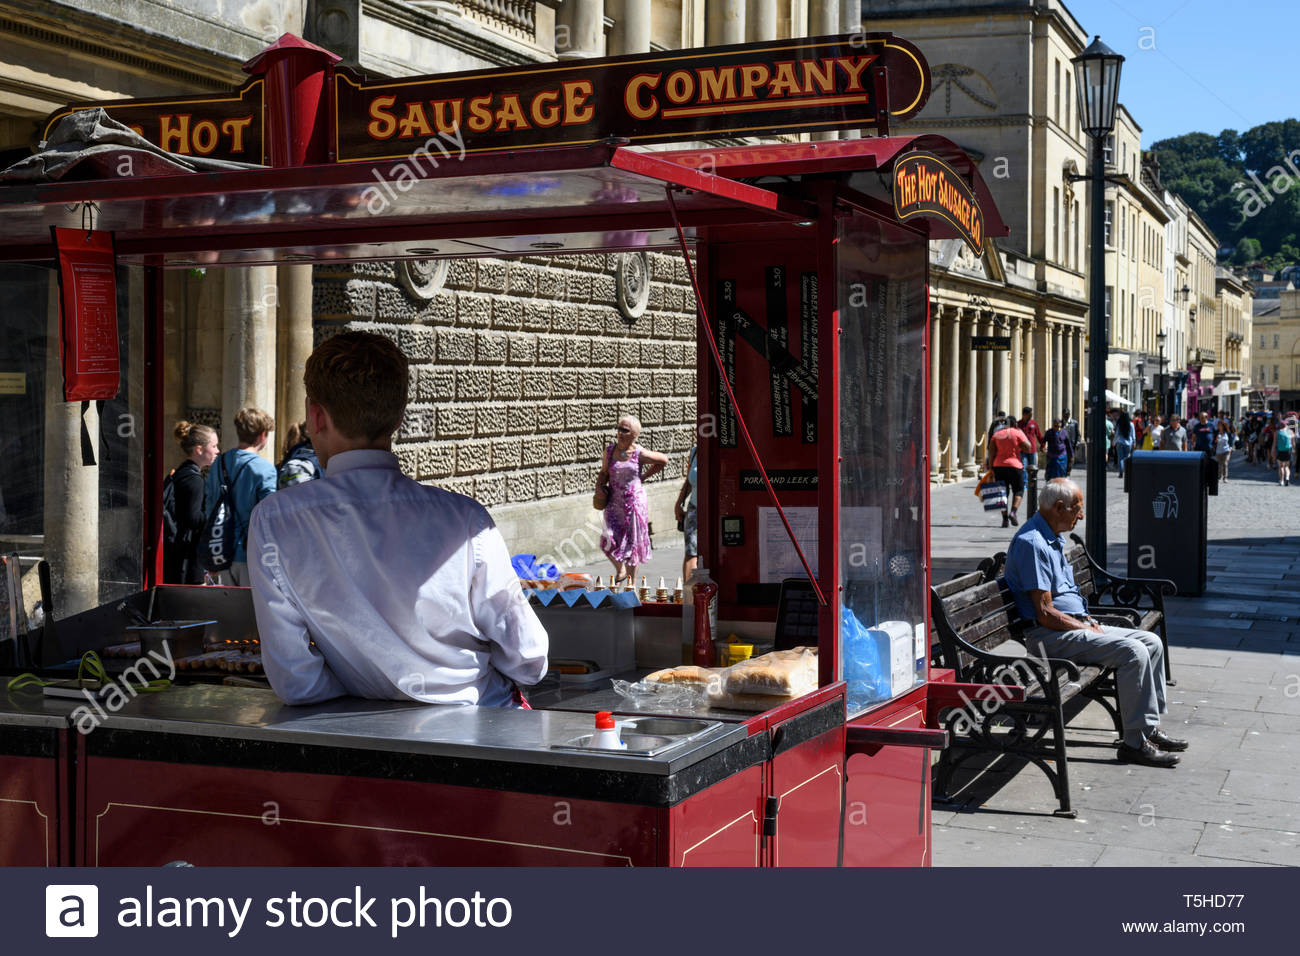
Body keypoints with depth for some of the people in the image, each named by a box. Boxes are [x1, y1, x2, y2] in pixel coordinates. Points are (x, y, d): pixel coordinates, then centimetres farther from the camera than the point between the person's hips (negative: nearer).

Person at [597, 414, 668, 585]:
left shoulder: (639, 454, -6)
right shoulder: (610, 449, 3)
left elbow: (663, 460, 9)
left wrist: (644, 476, 6)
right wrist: (599, 488, 0)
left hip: (635, 502, -2)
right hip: (614, 502, 3)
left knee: (631, 545, 3)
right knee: (608, 542, -7)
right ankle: (620, 571, 23)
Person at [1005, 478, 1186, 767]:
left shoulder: (1053, 538, 17)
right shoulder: (1032, 543, -18)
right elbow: (1045, 614, -21)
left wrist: (1089, 621, 7)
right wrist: (1087, 629, -12)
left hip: (1075, 625, 11)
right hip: (1049, 636, -11)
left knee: (1151, 642, 4)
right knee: (1133, 652, -23)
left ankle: (1149, 726, 9)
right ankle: (1135, 742, -17)